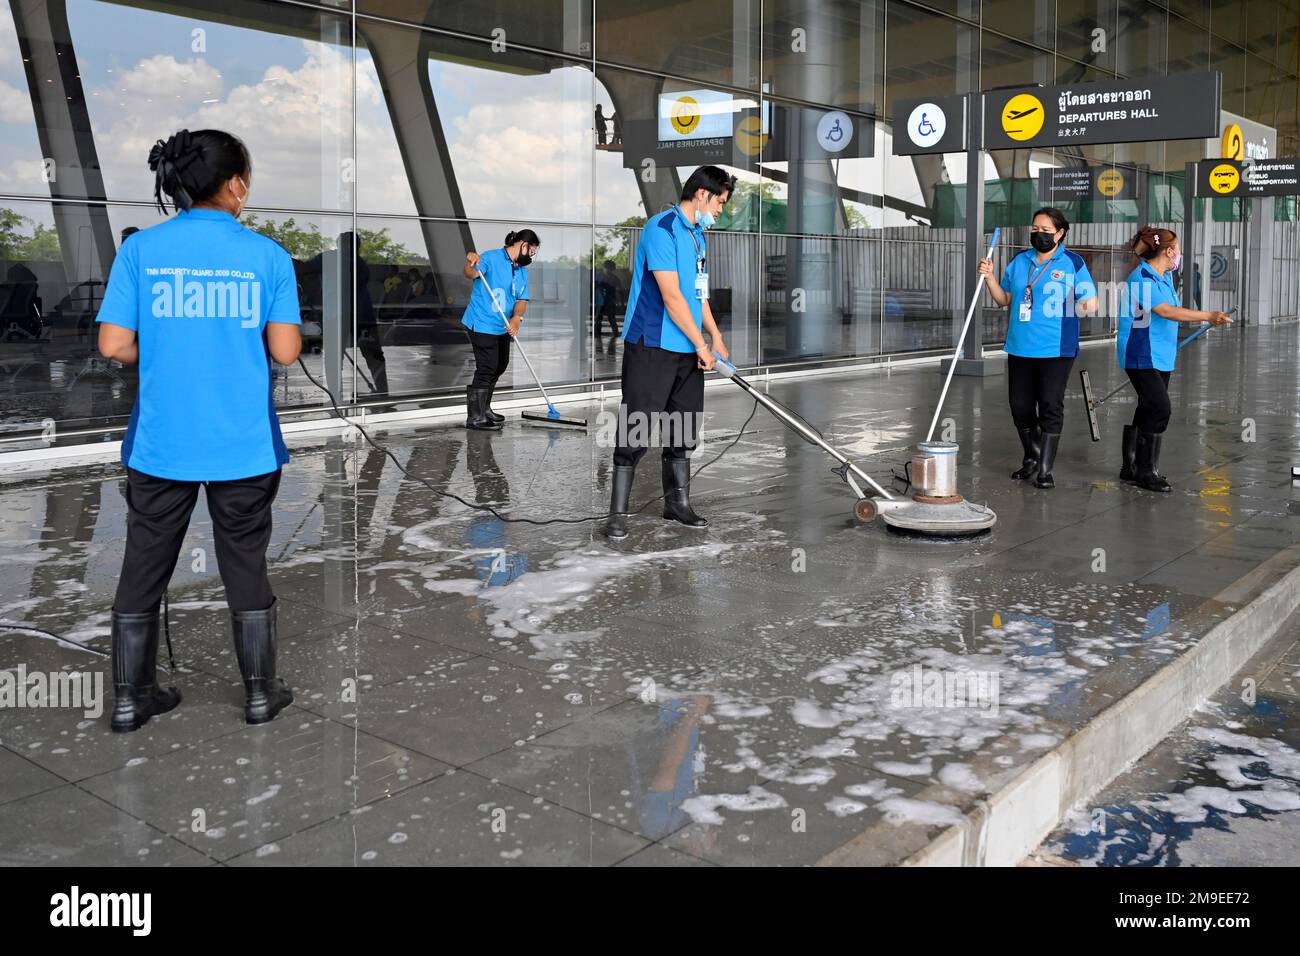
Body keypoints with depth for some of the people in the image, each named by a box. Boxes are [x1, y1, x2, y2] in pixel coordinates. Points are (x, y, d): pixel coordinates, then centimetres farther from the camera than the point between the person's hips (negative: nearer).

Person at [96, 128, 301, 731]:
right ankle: (260, 694, 23)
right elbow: (285, 351, -7)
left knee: (143, 569, 14)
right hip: (244, 445, -1)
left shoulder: (140, 249, -3)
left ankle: (130, 698, 24)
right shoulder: (268, 255, -5)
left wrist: (164, 356, 13)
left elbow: (114, 346, -6)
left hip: (161, 444, 1)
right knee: (246, 569, 12)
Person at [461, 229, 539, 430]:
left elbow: (522, 300, 5)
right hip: (481, 325, -9)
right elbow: (471, 274, -26)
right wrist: (471, 261, -49)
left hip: (503, 328, 9)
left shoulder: (523, 271, 12)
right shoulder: (492, 258, -11)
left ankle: (484, 408, 34)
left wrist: (517, 318, -15)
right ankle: (475, 417, -6)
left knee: (499, 367, 17)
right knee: (487, 368, -12)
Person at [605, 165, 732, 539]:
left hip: (688, 349, 9)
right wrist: (702, 345, -14)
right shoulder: (662, 228, -14)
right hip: (652, 346, -9)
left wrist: (716, 337, 14)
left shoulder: (698, 234, 16)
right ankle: (618, 513, 1)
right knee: (637, 429, -6)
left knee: (684, 427, 13)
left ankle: (677, 503, 25)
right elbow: (672, 296, -18)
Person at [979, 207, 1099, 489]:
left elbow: (1091, 302, -1)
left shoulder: (1072, 262, -2)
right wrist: (989, 277, 3)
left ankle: (1045, 469, 5)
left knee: (1051, 406, -2)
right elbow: (1004, 299, 16)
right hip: (1020, 347, 5)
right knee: (1020, 405, 9)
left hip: (1056, 348, -4)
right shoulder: (1019, 261, 10)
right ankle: (1031, 458, 29)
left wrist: (1085, 305, -20)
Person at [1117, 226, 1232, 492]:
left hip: (1160, 356, 10)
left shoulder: (1164, 276, 11)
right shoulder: (1141, 279, -18)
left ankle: (1131, 468, 19)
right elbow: (1165, 311, -29)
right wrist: (1207, 316, -34)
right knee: (1159, 409, -14)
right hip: (1141, 356, -10)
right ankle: (1146, 472, -6)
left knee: (1148, 410, 11)